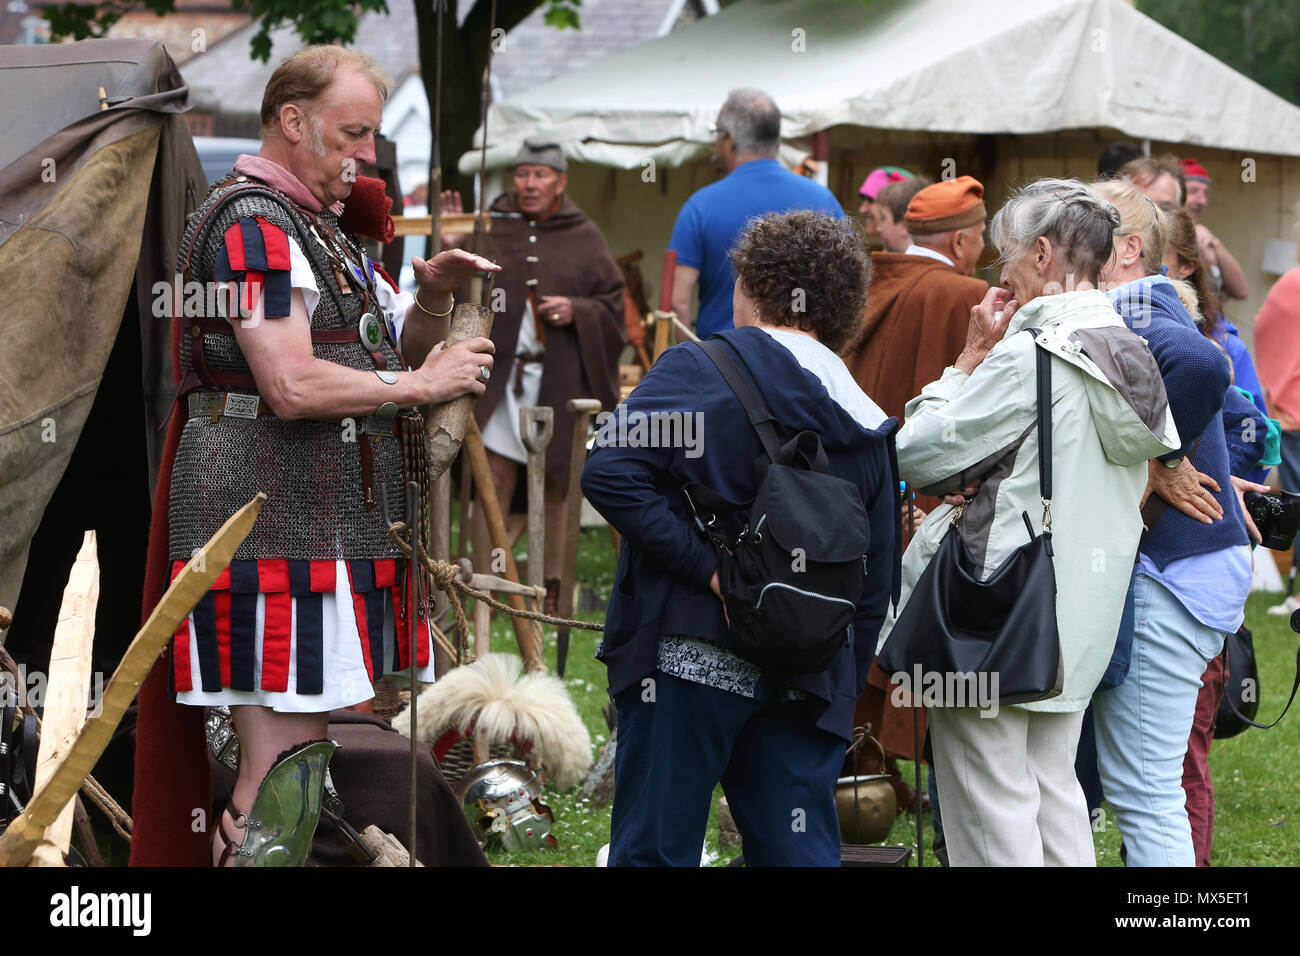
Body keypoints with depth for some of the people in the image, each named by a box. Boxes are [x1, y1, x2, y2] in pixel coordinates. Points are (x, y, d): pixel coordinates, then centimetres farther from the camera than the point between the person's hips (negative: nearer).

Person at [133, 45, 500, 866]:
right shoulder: (253, 222, -10)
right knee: (283, 760, -13)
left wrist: (433, 300, 4)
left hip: (329, 530, 10)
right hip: (270, 523, -10)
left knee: (303, 752, 8)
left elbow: (390, 355, 25)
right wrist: (420, 384, -9)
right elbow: (295, 386, -20)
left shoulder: (319, 228, 23)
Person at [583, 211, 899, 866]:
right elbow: (875, 588, 14)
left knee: (655, 848, 0)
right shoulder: (867, 429, 12)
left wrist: (708, 566, -14)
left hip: (688, 660, -4)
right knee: (800, 853, 7)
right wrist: (841, 695, 20)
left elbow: (611, 473, -17)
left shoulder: (696, 373, -2)